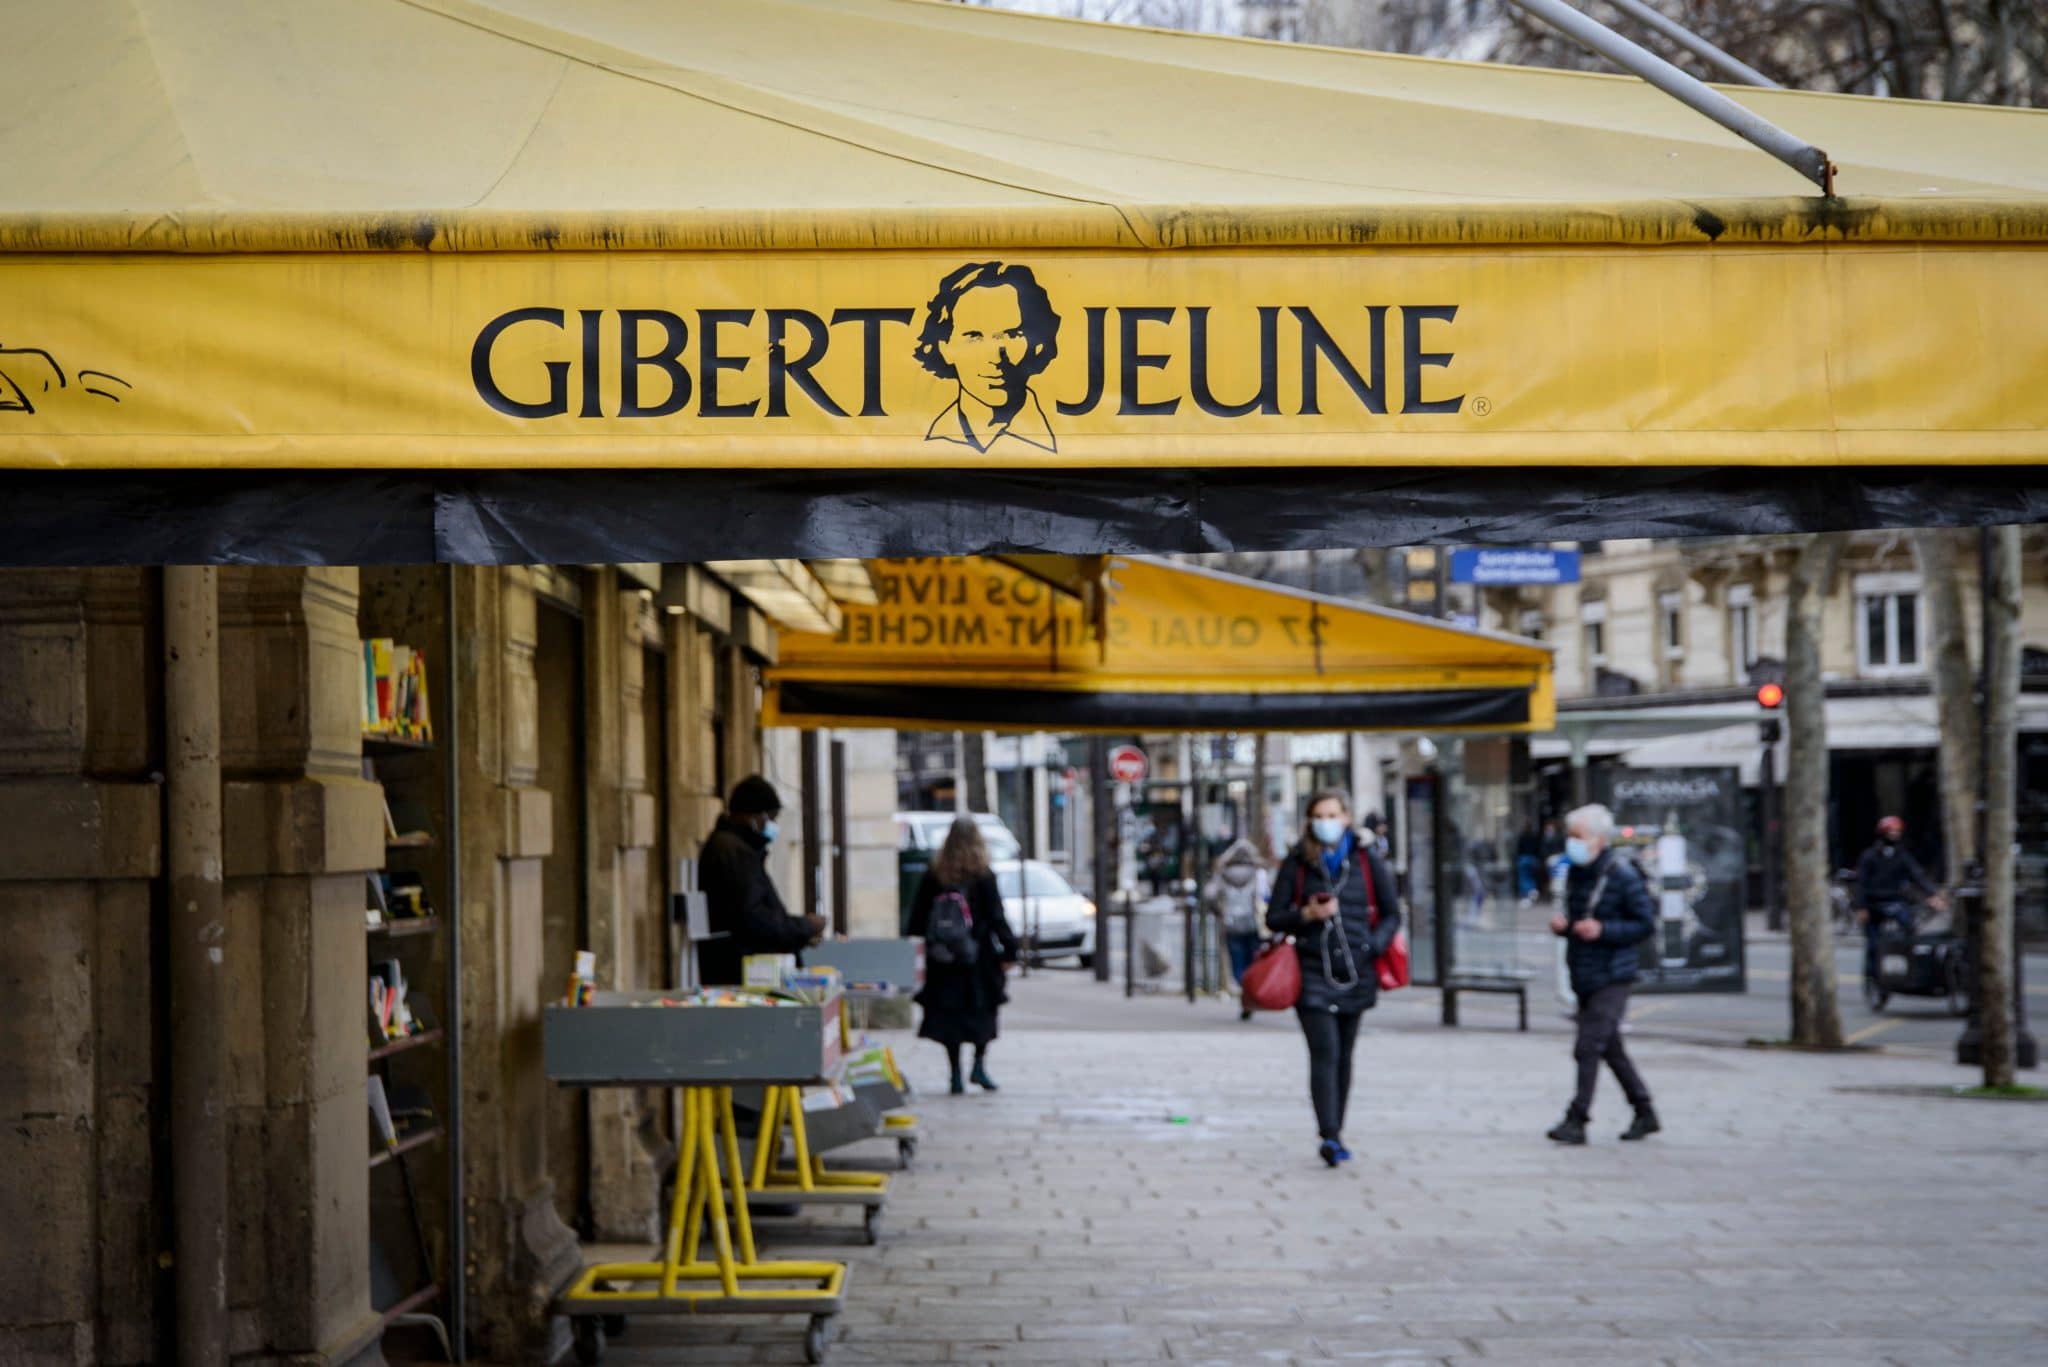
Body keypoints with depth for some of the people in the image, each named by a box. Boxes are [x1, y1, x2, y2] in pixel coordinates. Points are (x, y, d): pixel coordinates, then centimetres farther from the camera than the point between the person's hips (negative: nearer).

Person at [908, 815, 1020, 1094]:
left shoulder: (933, 875, 0)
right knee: (982, 1009, 11)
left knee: (949, 1013, 6)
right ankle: (979, 1064, 0)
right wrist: (1008, 950, -1)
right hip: (978, 956, -2)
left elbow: (918, 917, 3)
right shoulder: (983, 876, -7)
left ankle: (955, 1074, 4)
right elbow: (997, 917, -7)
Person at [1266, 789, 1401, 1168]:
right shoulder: (1297, 863, 2)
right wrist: (1307, 915, -14)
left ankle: (1335, 1134, 18)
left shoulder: (1367, 860, 4)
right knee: (1324, 1052, -14)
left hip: (1354, 971, 2)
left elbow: (1392, 914, 8)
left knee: (1343, 1056, 9)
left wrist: (1372, 947, -8)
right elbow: (1274, 918, 5)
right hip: (1312, 971, -2)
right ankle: (1329, 1136, -21)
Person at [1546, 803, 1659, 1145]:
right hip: (1584, 976, 8)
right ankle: (1645, 1114, 26)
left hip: (1611, 978, -8)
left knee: (1589, 1047, -12)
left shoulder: (1622, 875, -12)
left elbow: (1646, 924, -11)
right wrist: (1562, 925, -1)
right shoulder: (1575, 874, 11)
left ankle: (1577, 1120, -9)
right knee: (1610, 1049, 14)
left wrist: (1603, 930, -21)